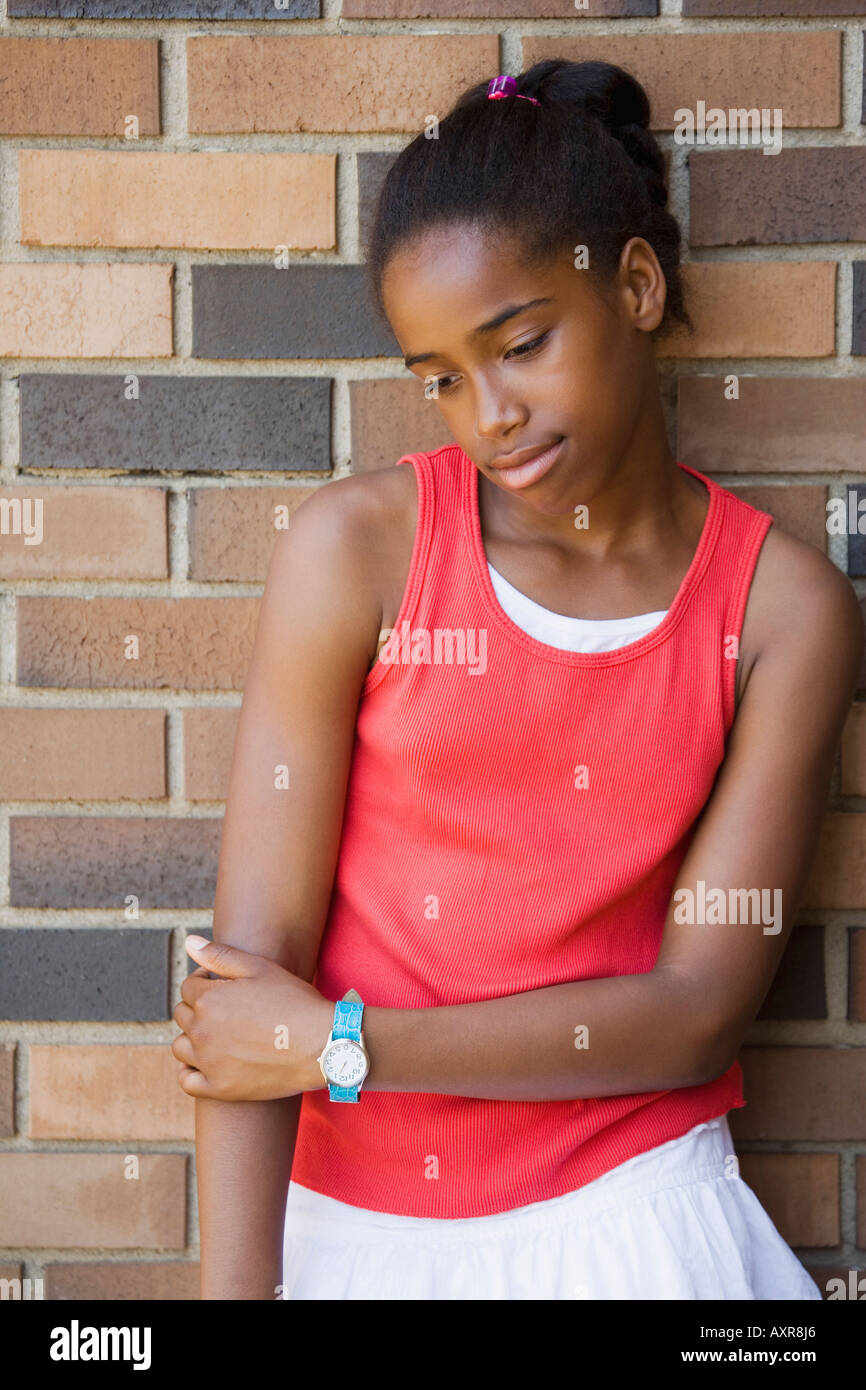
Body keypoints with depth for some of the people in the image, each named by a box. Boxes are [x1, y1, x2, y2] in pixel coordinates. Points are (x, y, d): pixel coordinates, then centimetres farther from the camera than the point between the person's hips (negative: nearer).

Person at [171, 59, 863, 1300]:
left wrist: (337, 1045, -14)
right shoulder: (357, 548, -9)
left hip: (626, 1214, 0)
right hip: (349, 1217, 0)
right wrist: (235, 1285, -20)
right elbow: (254, 960, -12)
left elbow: (698, 1011, -11)